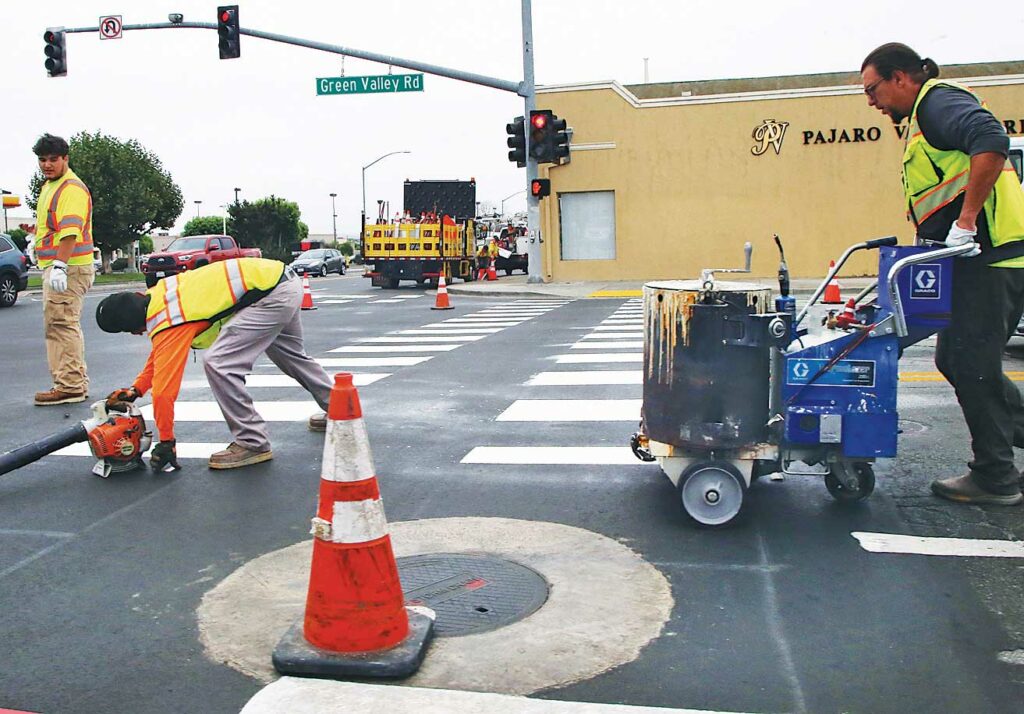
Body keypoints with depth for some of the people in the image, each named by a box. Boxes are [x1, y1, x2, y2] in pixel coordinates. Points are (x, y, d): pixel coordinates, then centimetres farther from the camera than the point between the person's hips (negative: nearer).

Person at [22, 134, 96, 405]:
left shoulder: (71, 189, -13)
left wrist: (59, 266, -31)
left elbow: (69, 231, -24)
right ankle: (77, 383, 23)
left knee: (60, 325, -11)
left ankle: (68, 386, -7)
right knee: (67, 326, 15)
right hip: (54, 267, 11)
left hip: (69, 268, -11)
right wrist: (34, 229, 17)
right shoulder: (49, 186, 21)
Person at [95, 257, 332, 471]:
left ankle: (253, 443, -3)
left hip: (272, 296, -10)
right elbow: (159, 353, 21)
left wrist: (166, 443, -4)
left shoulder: (169, 325, -19)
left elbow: (164, 388, -14)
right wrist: (136, 389, 17)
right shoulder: (157, 294, 6)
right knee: (291, 356, 30)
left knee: (218, 364, -14)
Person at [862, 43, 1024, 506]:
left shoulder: (940, 100, -7)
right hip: (977, 259, 10)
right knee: (956, 360, 14)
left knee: (971, 366, -4)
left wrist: (965, 221, -26)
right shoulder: (925, 117, 24)